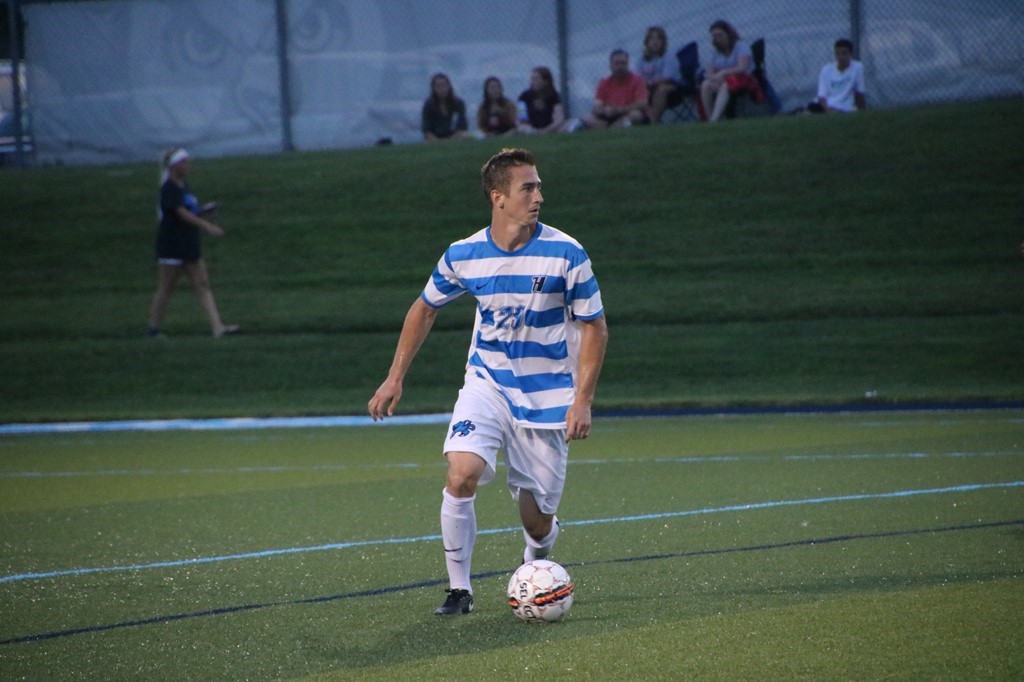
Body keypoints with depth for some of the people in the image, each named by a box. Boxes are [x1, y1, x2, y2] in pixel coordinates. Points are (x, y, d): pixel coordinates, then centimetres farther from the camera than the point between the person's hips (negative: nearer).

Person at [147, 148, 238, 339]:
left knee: (202, 285, 0)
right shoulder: (169, 188, -13)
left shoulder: (183, 187, 14)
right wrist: (207, 226, -29)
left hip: (190, 246, 9)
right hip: (172, 247, -9)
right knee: (165, 288, 0)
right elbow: (182, 214, -23)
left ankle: (218, 327, -7)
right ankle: (154, 329, 10)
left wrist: (204, 210, -1)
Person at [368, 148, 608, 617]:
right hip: (486, 384, 1)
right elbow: (425, 309, 12)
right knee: (461, 475, -25)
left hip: (546, 397, -1)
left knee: (537, 521, 1)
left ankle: (537, 560, 40)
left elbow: (593, 327, -5)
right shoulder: (463, 256, -6)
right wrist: (395, 378, 9)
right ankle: (459, 589, -9)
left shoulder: (565, 254, -12)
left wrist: (582, 400, -13)